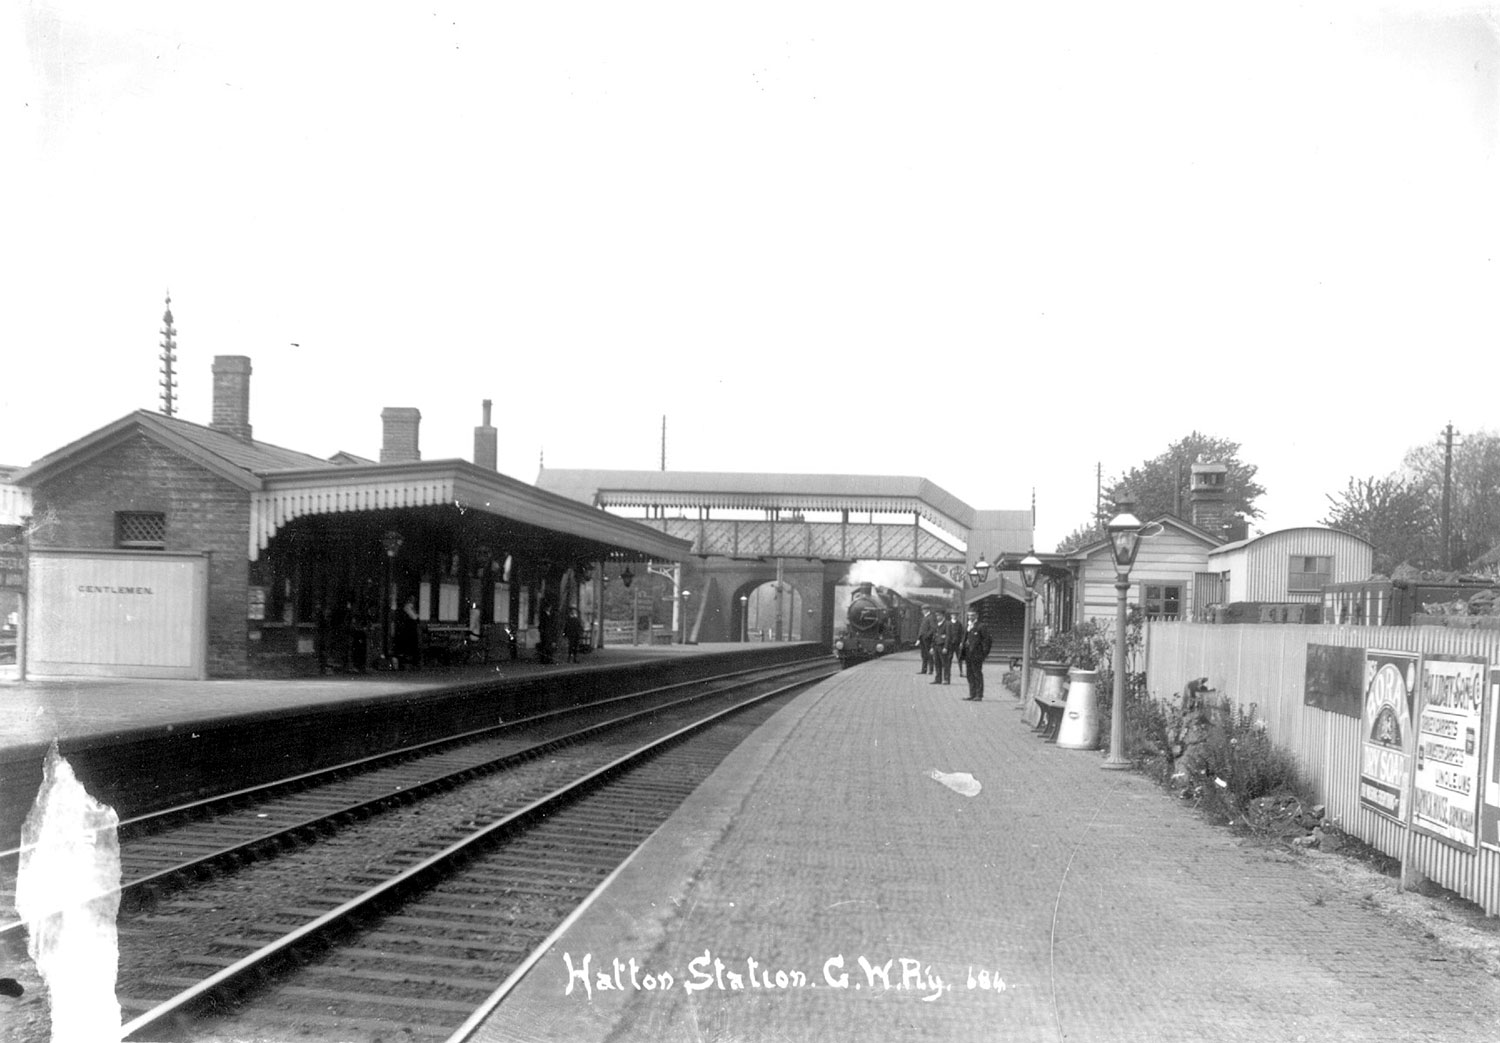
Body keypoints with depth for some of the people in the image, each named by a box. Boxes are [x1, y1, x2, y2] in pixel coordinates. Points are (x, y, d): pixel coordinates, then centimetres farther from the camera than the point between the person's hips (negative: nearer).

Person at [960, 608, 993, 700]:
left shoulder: (980, 627, -7)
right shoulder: (968, 627, 17)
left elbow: (986, 640, -10)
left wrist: (984, 654, -13)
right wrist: (962, 655, 14)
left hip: (976, 655, -8)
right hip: (968, 656, 8)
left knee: (978, 675, -4)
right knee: (970, 675, 10)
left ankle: (979, 695, -1)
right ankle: (972, 694, 17)